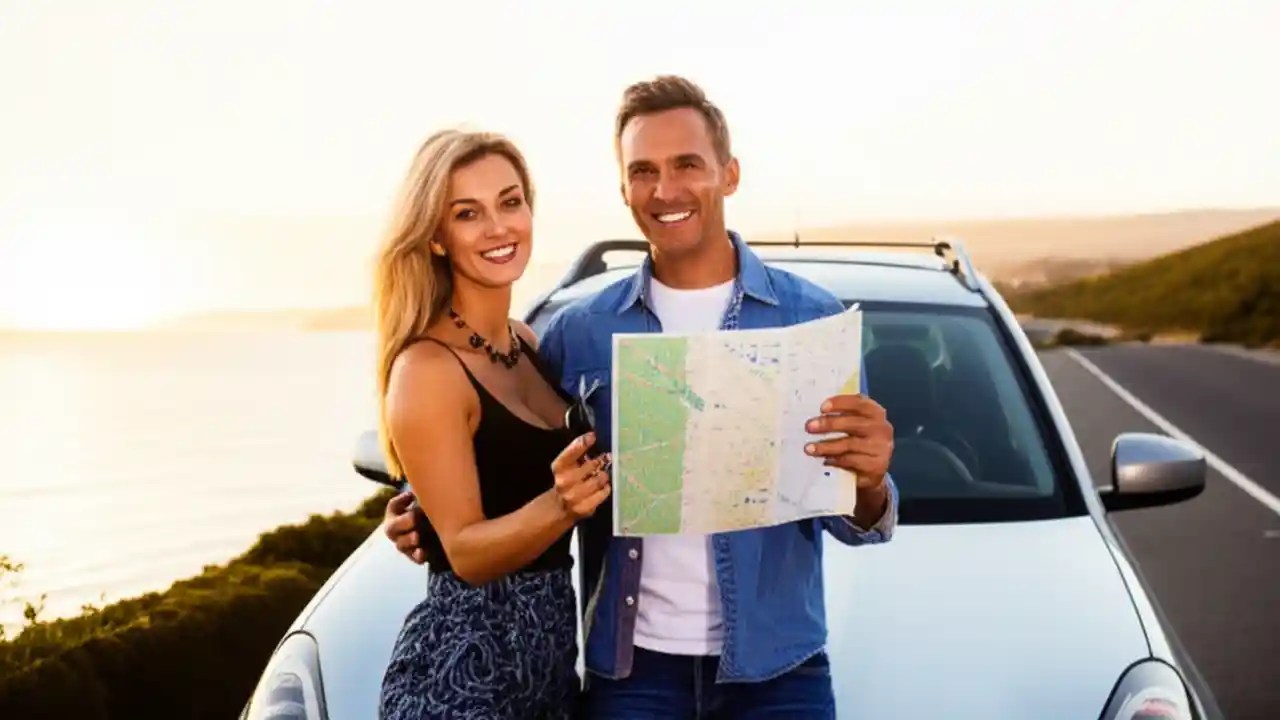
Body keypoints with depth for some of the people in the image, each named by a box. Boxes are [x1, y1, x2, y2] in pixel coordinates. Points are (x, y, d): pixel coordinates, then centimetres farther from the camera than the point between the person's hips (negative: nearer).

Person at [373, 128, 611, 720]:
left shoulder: (531, 343, 7)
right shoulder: (427, 368, -16)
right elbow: (465, 551, -19)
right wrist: (559, 506, -33)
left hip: (550, 647, 7)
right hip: (461, 671, -7)